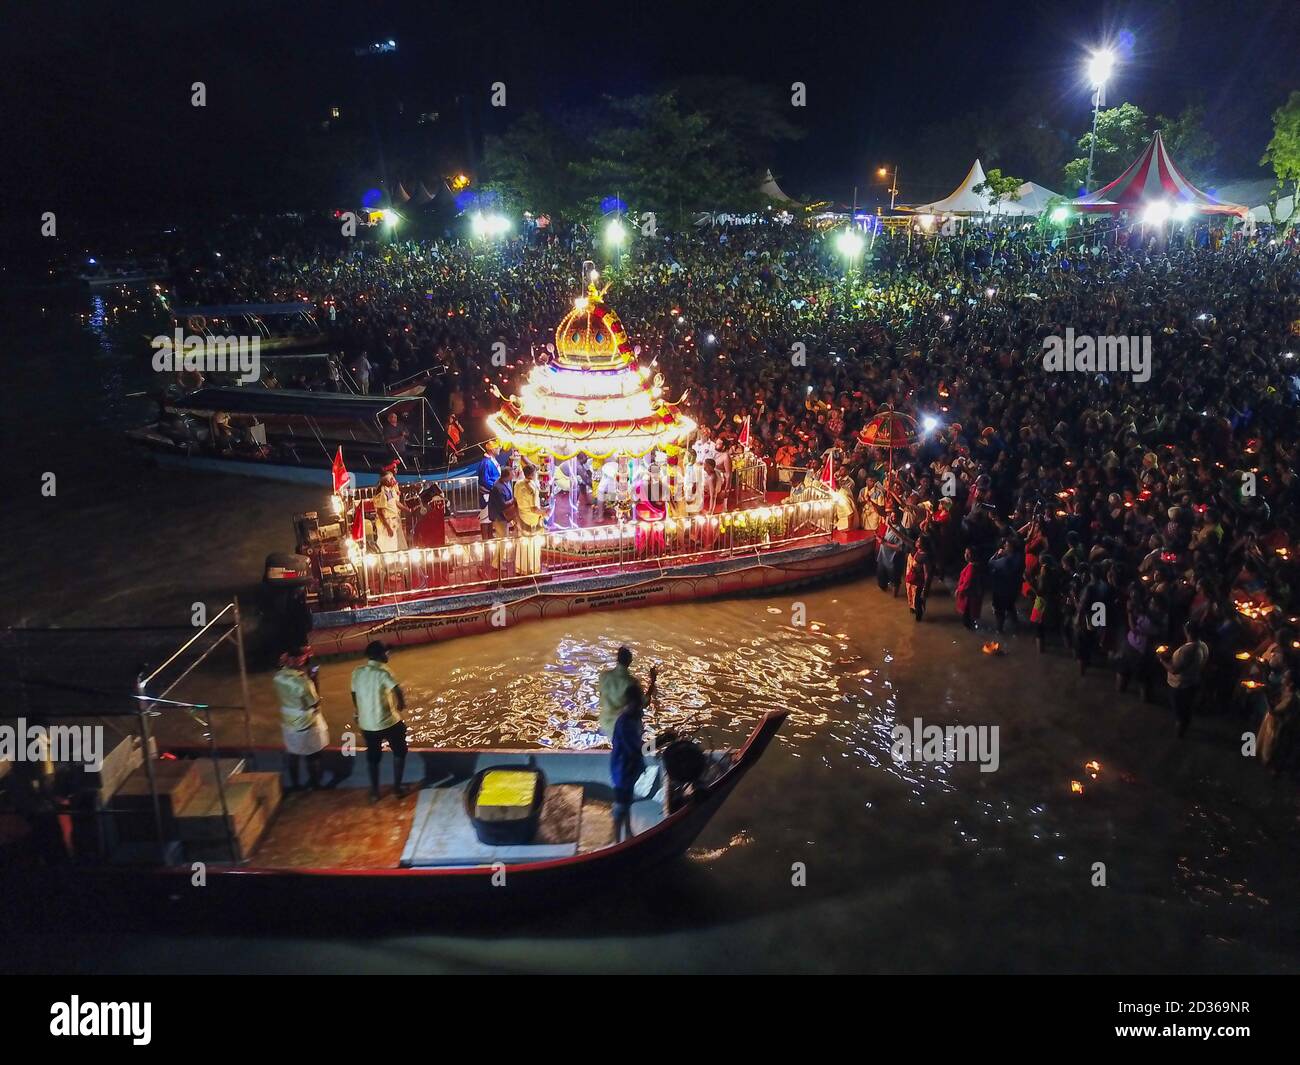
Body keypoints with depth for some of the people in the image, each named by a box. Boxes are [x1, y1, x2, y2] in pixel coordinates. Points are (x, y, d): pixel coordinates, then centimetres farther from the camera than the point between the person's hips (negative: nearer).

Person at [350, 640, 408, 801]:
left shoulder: (357, 672, -1)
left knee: (373, 757, 22)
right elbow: (398, 690, -31)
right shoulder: (383, 672, -18)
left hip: (366, 724, 5)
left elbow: (354, 695, 12)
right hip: (389, 722, -5)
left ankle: (374, 791, 29)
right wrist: (401, 704, -10)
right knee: (399, 752, 18)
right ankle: (397, 787, 22)